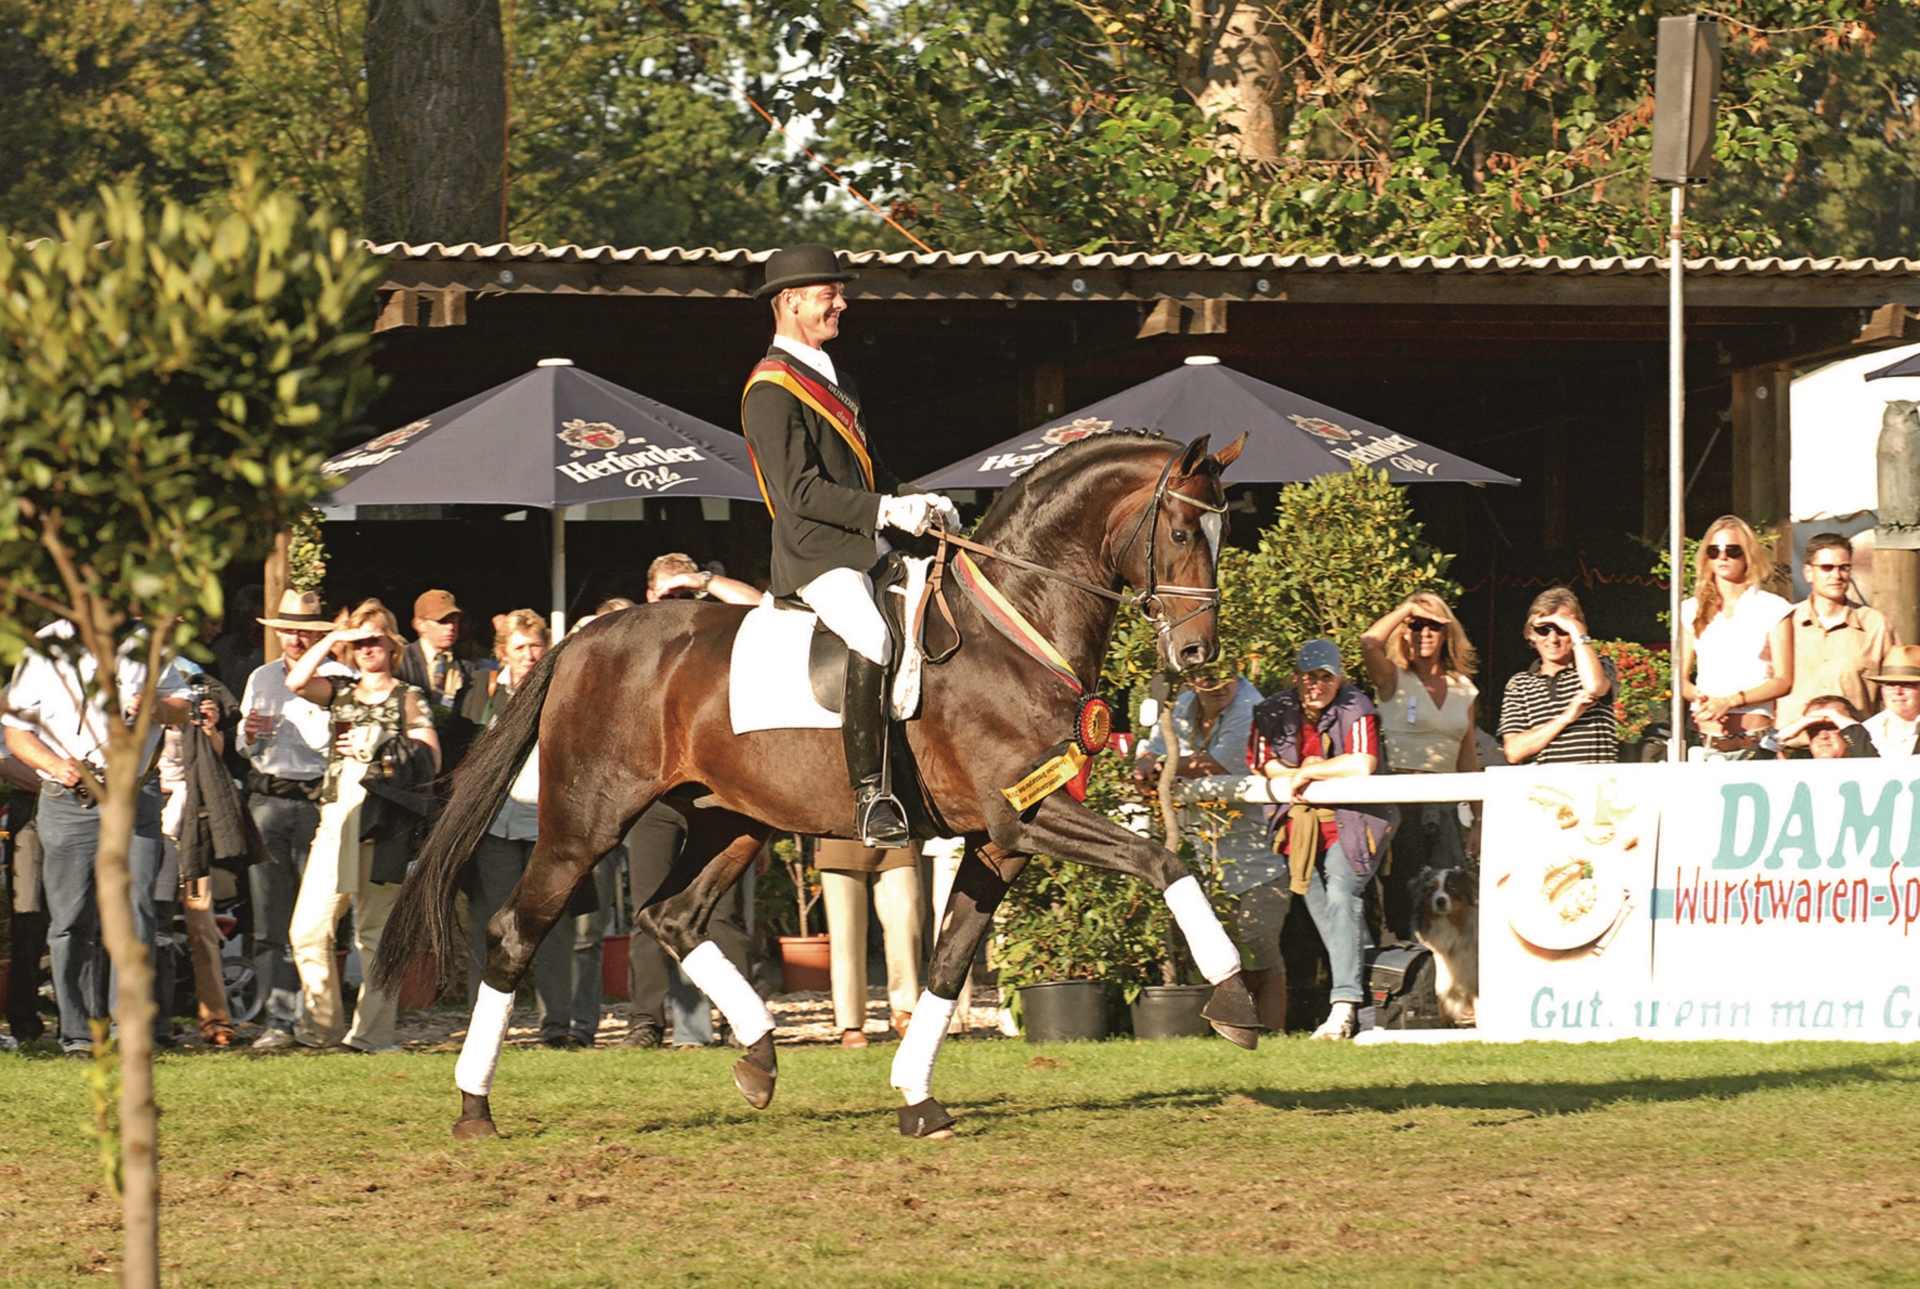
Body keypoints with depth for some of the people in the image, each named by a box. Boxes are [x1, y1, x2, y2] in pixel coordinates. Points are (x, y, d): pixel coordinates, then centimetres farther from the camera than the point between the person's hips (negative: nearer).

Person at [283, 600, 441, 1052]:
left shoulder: (409, 698, 9)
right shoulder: (341, 692, 16)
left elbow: (430, 761, 2)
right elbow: (296, 681, -3)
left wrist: (378, 749, -3)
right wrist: (332, 639, 0)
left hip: (386, 816, -2)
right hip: (337, 813, 2)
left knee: (377, 930, -1)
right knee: (310, 929, -6)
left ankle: (372, 1030, 2)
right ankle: (322, 1023, 4)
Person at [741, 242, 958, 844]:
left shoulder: (830, 376, 20)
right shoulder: (772, 392, -12)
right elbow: (801, 491, -20)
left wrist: (919, 506, 10)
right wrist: (888, 512, -24)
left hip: (865, 546, 10)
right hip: (815, 556, -10)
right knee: (870, 640, -33)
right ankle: (870, 798, -34)